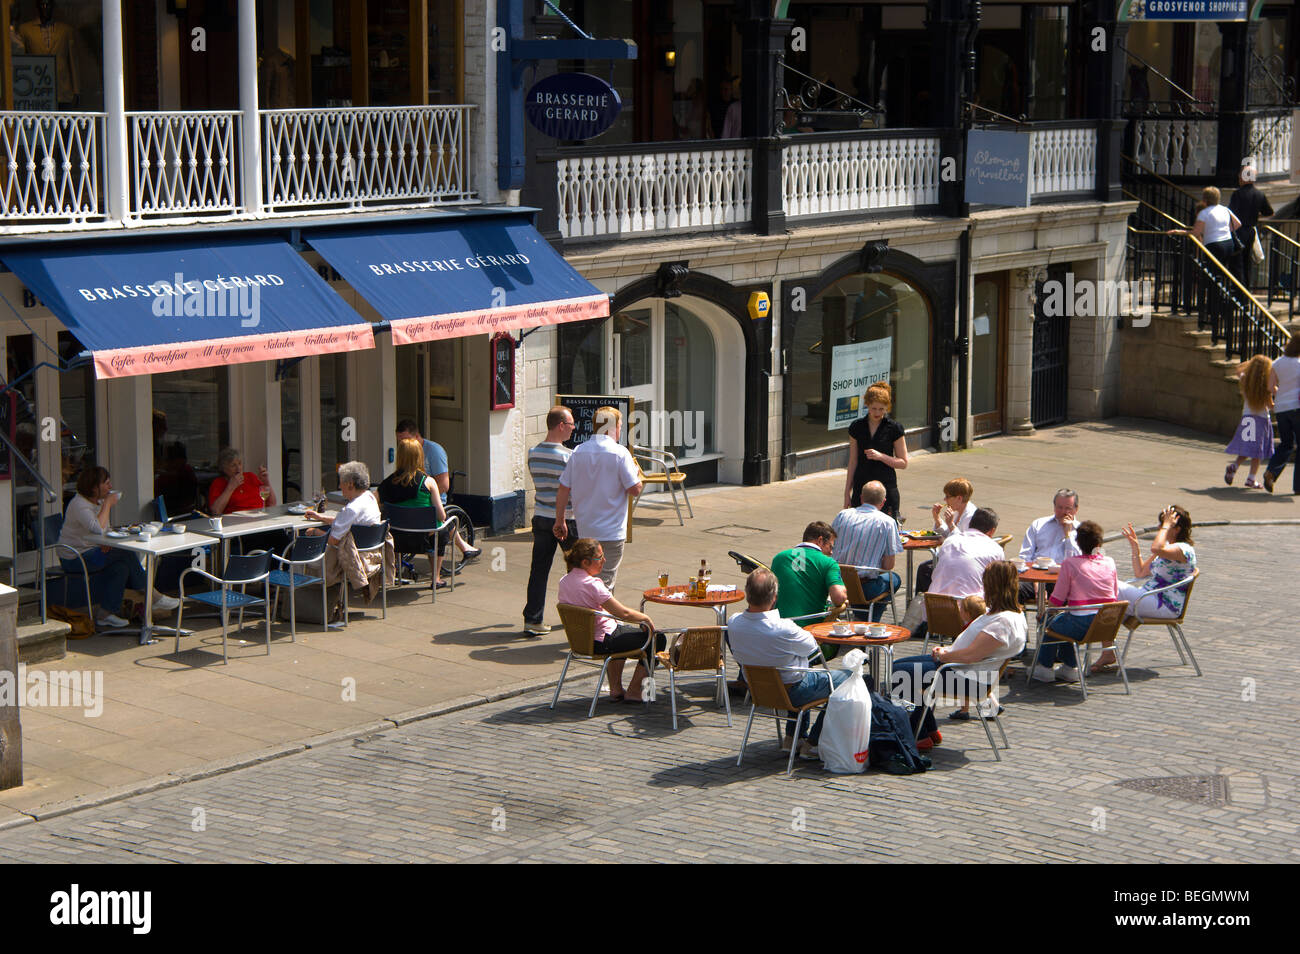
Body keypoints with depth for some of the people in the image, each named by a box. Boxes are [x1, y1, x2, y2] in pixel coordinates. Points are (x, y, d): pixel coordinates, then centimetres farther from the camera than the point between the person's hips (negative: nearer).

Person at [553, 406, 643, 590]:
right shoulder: (620, 453, -11)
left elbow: (563, 490, 4)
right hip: (611, 532, -5)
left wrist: (560, 521, 13)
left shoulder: (578, 452, 3)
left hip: (584, 531, 5)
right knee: (606, 584, 0)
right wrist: (638, 475, 10)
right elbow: (635, 489, -12)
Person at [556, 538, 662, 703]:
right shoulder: (592, 584, -26)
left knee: (622, 634, 38)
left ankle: (616, 689, 36)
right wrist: (646, 618, -6)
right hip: (601, 642, -9)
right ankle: (634, 691, 15)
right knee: (657, 638, 7)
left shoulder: (564, 581, 0)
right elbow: (623, 613, -25)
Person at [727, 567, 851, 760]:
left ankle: (793, 737, 36)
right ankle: (812, 744, 16)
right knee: (845, 677, 15)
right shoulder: (784, 629, -35)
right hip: (792, 692, -7)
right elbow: (811, 646, -15)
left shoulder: (733, 623, -19)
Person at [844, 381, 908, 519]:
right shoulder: (856, 427, 6)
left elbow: (903, 463, 2)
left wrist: (881, 456, -14)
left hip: (886, 487, -2)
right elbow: (853, 462, 11)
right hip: (861, 487, 2)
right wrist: (847, 492, 9)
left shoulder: (894, 428, -1)